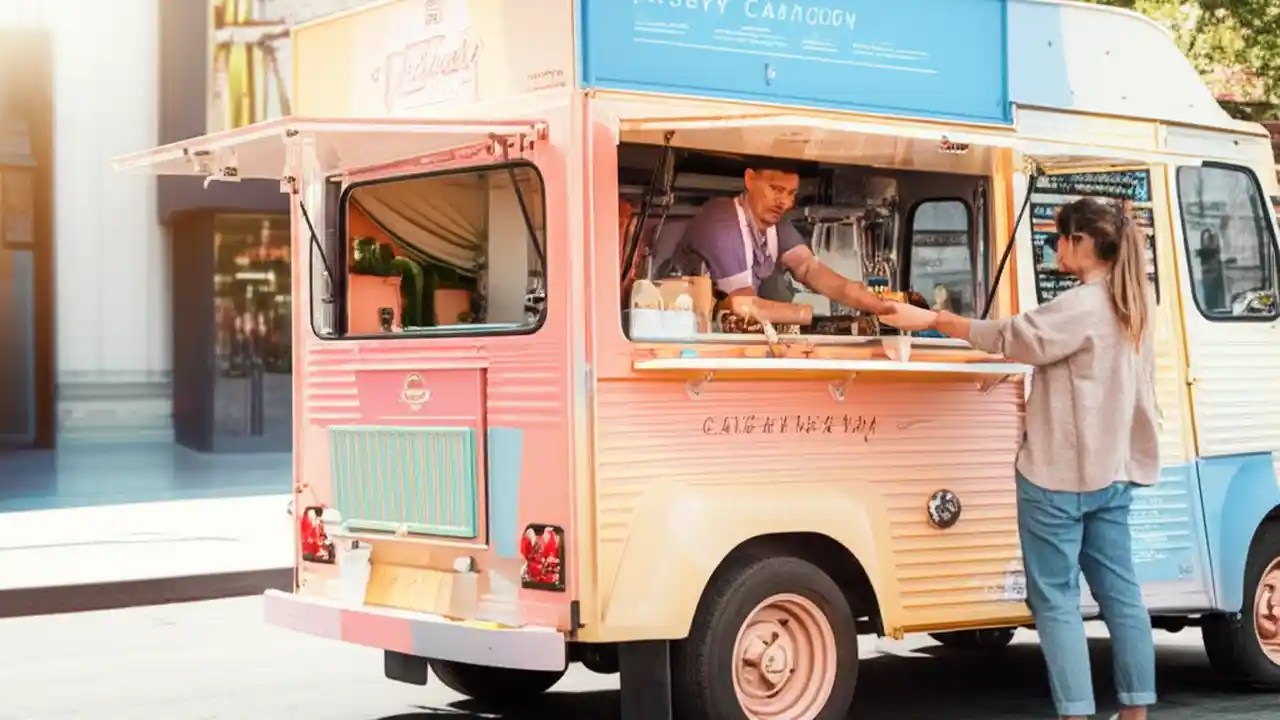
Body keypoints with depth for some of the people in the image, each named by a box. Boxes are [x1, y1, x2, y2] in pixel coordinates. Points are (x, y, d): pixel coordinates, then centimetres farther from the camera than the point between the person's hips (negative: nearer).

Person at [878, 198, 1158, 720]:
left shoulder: (1080, 308, -16)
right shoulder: (1132, 308, 11)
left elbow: (1010, 337, -15)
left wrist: (933, 320, -7)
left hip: (1059, 473, -8)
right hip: (1112, 472, 9)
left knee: (1056, 598, -2)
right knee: (1119, 591, 10)